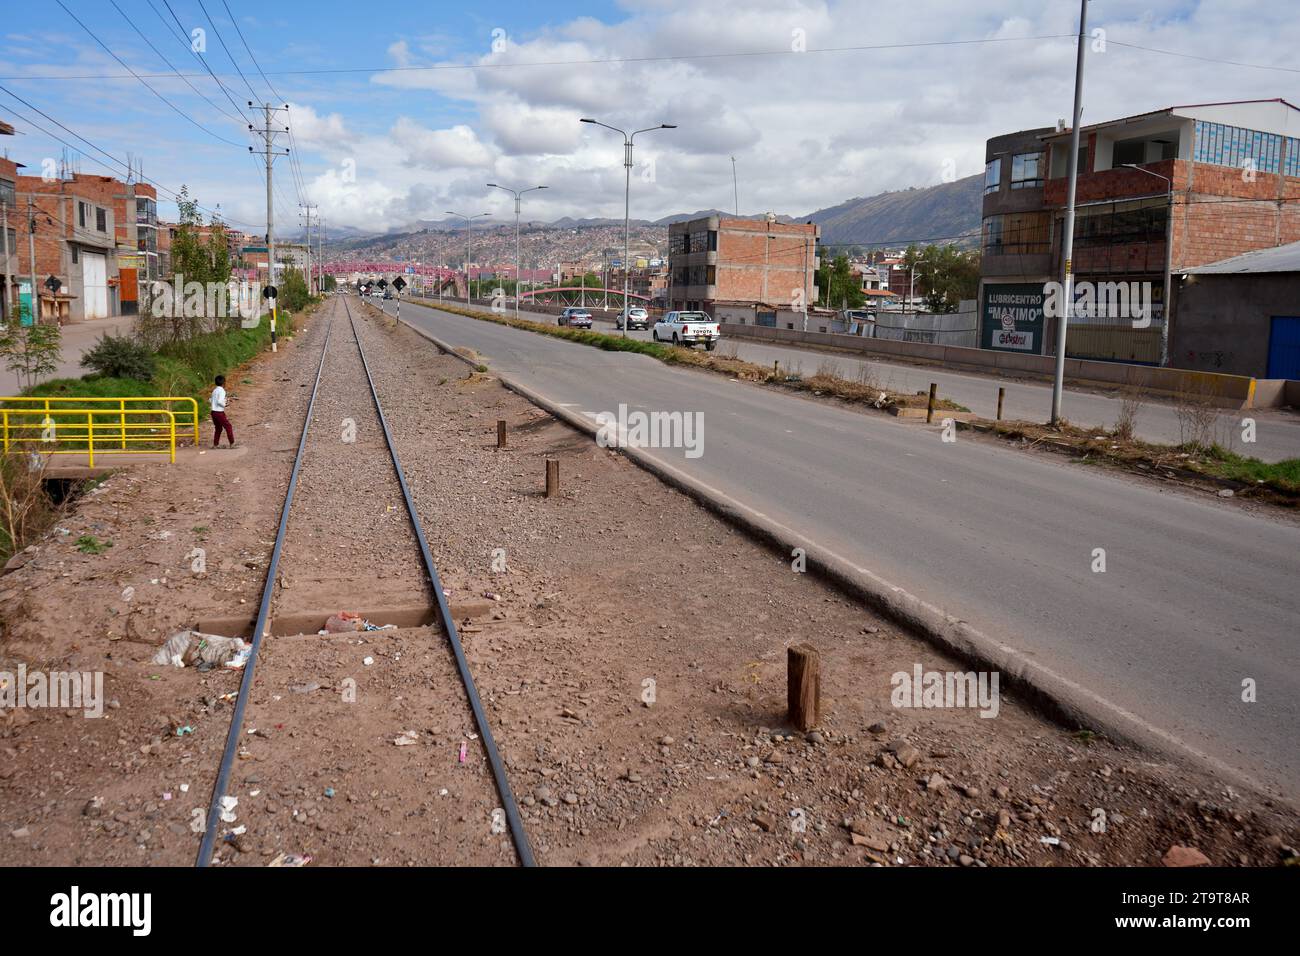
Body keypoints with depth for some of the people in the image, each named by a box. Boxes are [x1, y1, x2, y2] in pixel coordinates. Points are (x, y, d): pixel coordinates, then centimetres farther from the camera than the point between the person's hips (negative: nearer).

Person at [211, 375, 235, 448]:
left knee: (218, 428, 16)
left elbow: (211, 400, 16)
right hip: (220, 413, -8)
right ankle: (232, 444, 1)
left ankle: (215, 444, 17)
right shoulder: (222, 391, -13)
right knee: (228, 427, 0)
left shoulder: (214, 390, 12)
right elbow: (219, 401, -25)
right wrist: (224, 405, -6)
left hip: (213, 412, 8)